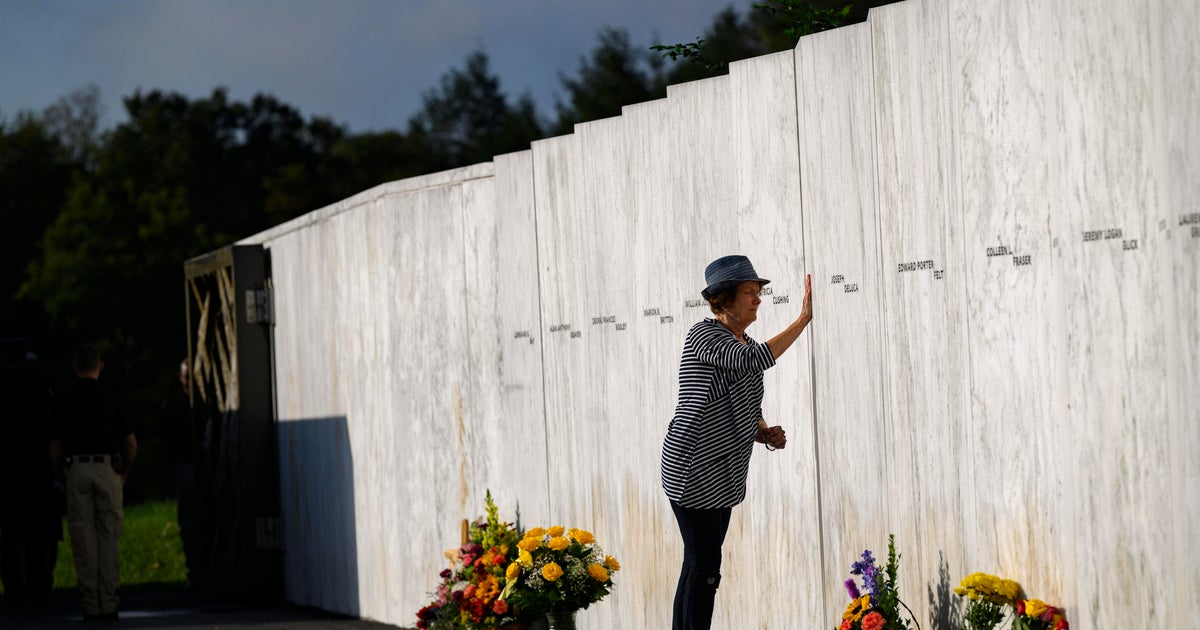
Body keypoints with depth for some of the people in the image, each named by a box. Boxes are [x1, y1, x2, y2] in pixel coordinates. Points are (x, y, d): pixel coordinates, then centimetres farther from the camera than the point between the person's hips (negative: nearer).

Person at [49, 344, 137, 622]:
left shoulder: (65, 401, 2)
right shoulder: (111, 398, 2)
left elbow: (55, 449, 2)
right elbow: (132, 445, 3)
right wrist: (123, 472, 19)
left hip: (77, 470, 0)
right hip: (108, 468, 0)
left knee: (84, 540, 2)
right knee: (109, 538, 4)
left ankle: (91, 605, 1)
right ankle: (108, 604, 1)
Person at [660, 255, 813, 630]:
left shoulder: (744, 344, 14)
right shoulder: (704, 336, -13)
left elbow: (750, 408, 22)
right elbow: (755, 362, -31)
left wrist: (764, 432, 0)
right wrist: (803, 320, -28)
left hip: (723, 472, 9)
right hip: (692, 469, -9)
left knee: (698, 565, 11)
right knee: (705, 569, -11)